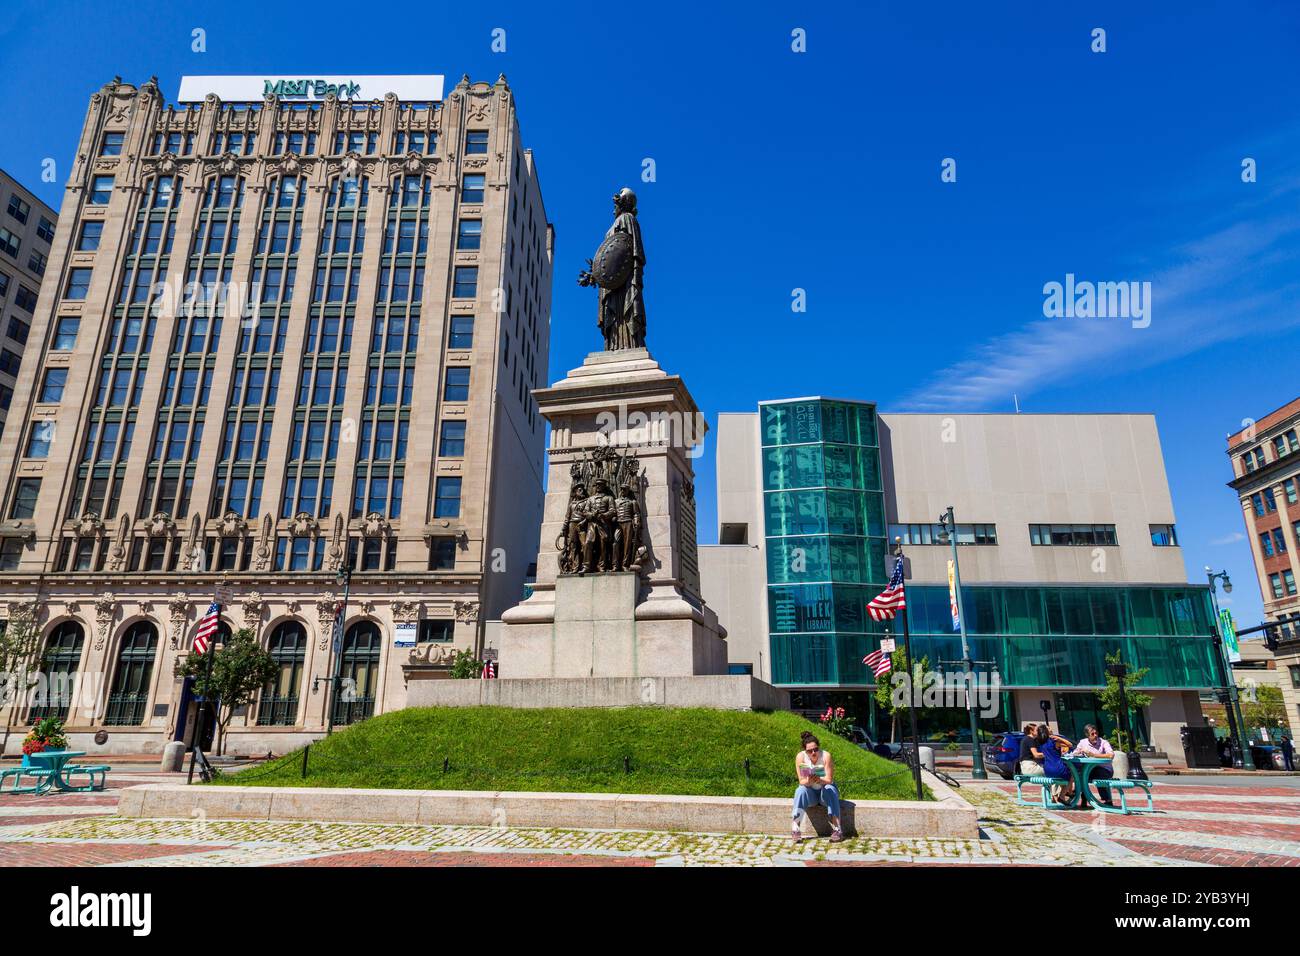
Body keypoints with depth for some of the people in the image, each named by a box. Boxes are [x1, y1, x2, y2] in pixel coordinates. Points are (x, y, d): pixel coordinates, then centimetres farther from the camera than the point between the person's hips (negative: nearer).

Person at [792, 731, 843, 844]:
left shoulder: (825, 756, -19)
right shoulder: (800, 757, -16)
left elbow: (829, 780, -22)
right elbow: (801, 781, -16)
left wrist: (818, 779, -43)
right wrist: (808, 781, -39)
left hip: (825, 791, -1)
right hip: (810, 792, 1)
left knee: (830, 789, -32)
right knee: (800, 791, -29)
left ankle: (837, 830, -31)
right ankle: (796, 830, -28)